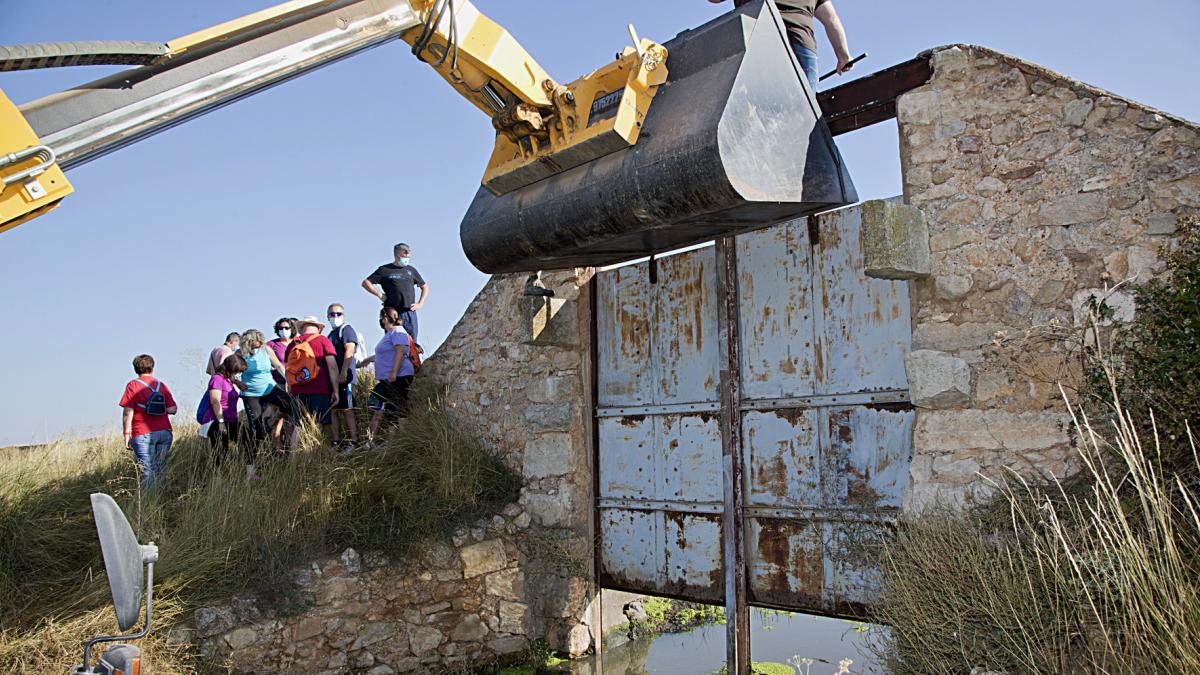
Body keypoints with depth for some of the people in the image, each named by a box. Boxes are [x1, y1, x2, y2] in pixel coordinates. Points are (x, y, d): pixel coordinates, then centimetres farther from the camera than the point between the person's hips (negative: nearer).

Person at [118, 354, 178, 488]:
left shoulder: (132, 385, 0)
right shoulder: (161, 385, 10)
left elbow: (127, 413, -5)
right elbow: (172, 410, 4)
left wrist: (127, 435, -2)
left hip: (143, 434, -3)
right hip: (165, 432, 3)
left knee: (147, 472, -5)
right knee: (161, 471, 6)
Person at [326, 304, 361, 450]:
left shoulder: (346, 329, -4)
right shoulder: (331, 333, 23)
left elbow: (349, 351, -16)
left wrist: (343, 373, -23)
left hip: (344, 377, -9)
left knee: (347, 410, -10)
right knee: (334, 410, 8)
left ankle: (353, 441, -10)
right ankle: (337, 441, 12)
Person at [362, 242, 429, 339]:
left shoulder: (411, 270, 16)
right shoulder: (385, 270, 5)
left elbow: (425, 287, 25)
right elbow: (366, 283, 2)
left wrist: (420, 304, 11)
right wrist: (379, 295, -6)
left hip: (410, 312, 4)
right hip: (392, 313, -3)